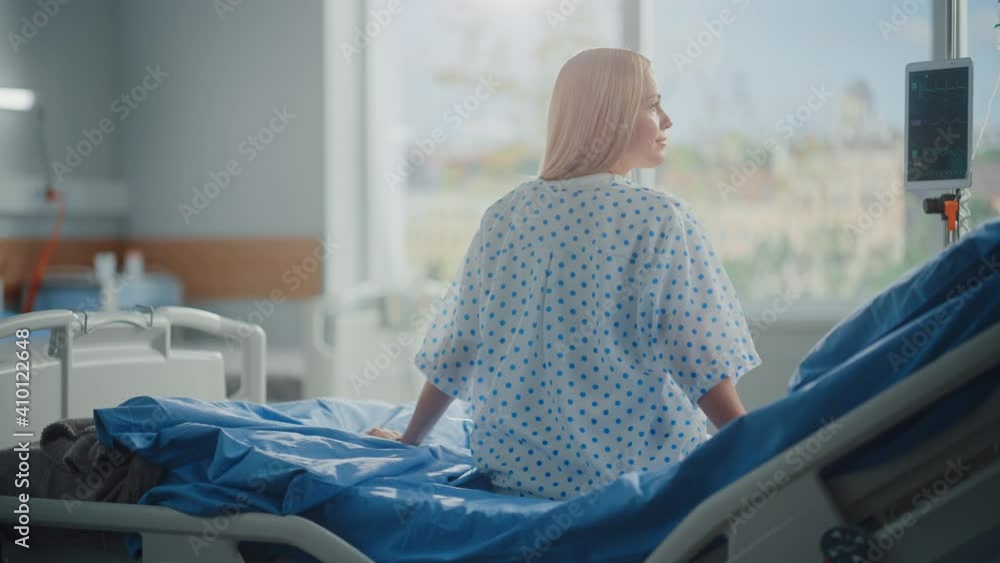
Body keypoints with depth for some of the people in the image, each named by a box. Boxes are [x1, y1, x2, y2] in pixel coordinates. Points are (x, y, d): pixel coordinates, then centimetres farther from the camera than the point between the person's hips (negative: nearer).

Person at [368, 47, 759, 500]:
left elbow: (456, 350, 10)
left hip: (516, 466, 6)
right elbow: (700, 362, -11)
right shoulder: (660, 218, -10)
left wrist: (408, 441, 21)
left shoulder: (505, 216, 5)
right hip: (630, 462, -6)